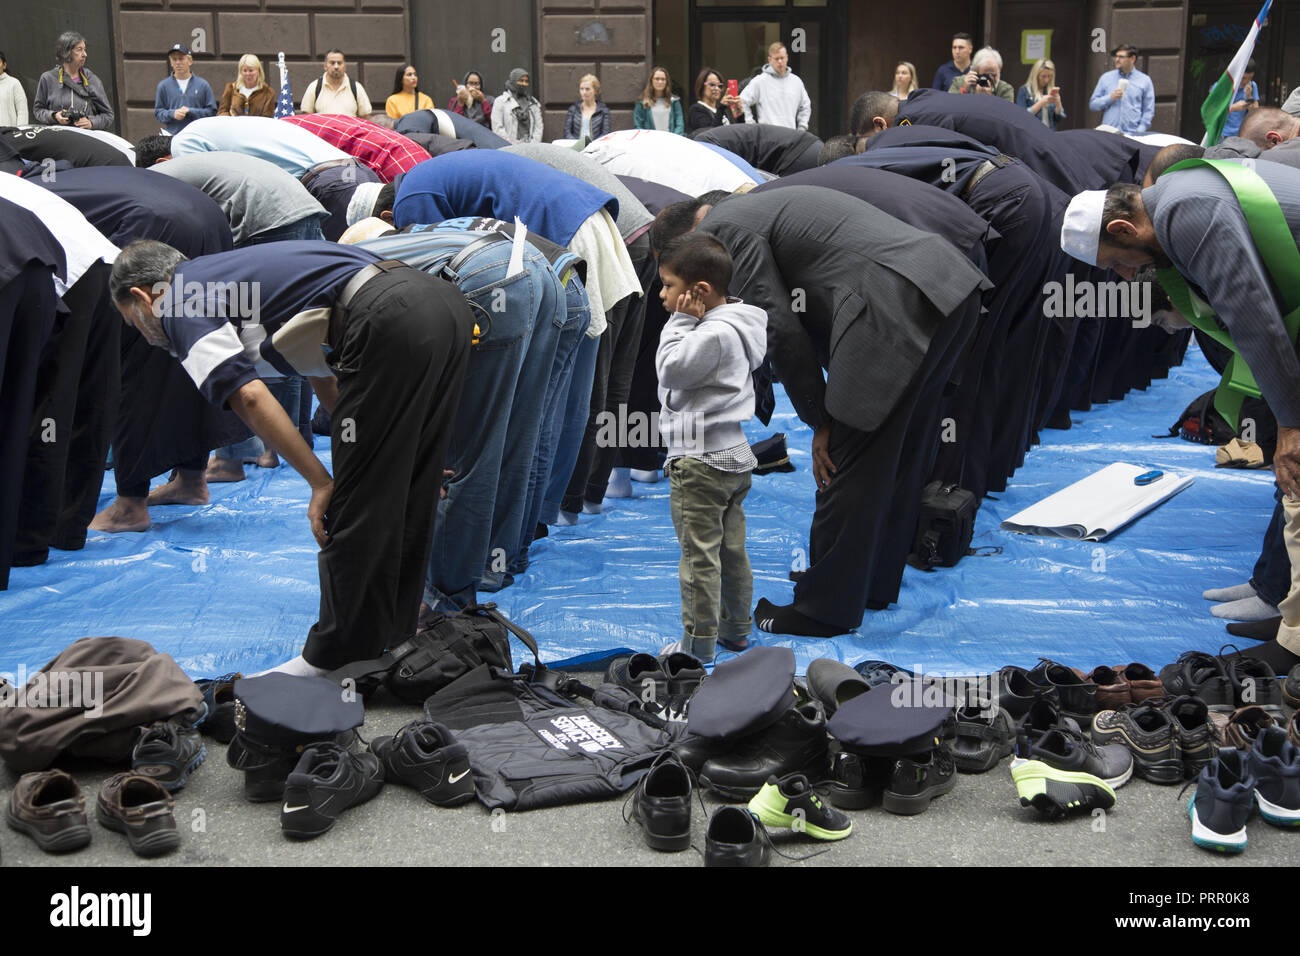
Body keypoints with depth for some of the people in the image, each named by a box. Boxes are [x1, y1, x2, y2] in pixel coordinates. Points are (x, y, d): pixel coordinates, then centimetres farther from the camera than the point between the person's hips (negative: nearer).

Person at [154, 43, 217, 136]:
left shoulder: (202, 85, 6)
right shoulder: (163, 86, 9)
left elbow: (212, 111, 4)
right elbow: (158, 112, 11)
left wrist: (190, 111, -8)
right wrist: (172, 114, -9)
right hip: (172, 137, 0)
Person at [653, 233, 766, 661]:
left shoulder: (714, 334, -22)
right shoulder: (734, 327, 10)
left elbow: (670, 369, -18)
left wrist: (681, 321, -12)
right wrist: (687, 321, 9)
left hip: (700, 462, -10)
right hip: (734, 454, 10)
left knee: (699, 555, -1)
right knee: (732, 549, 17)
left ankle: (698, 645, 6)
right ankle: (736, 629, 29)